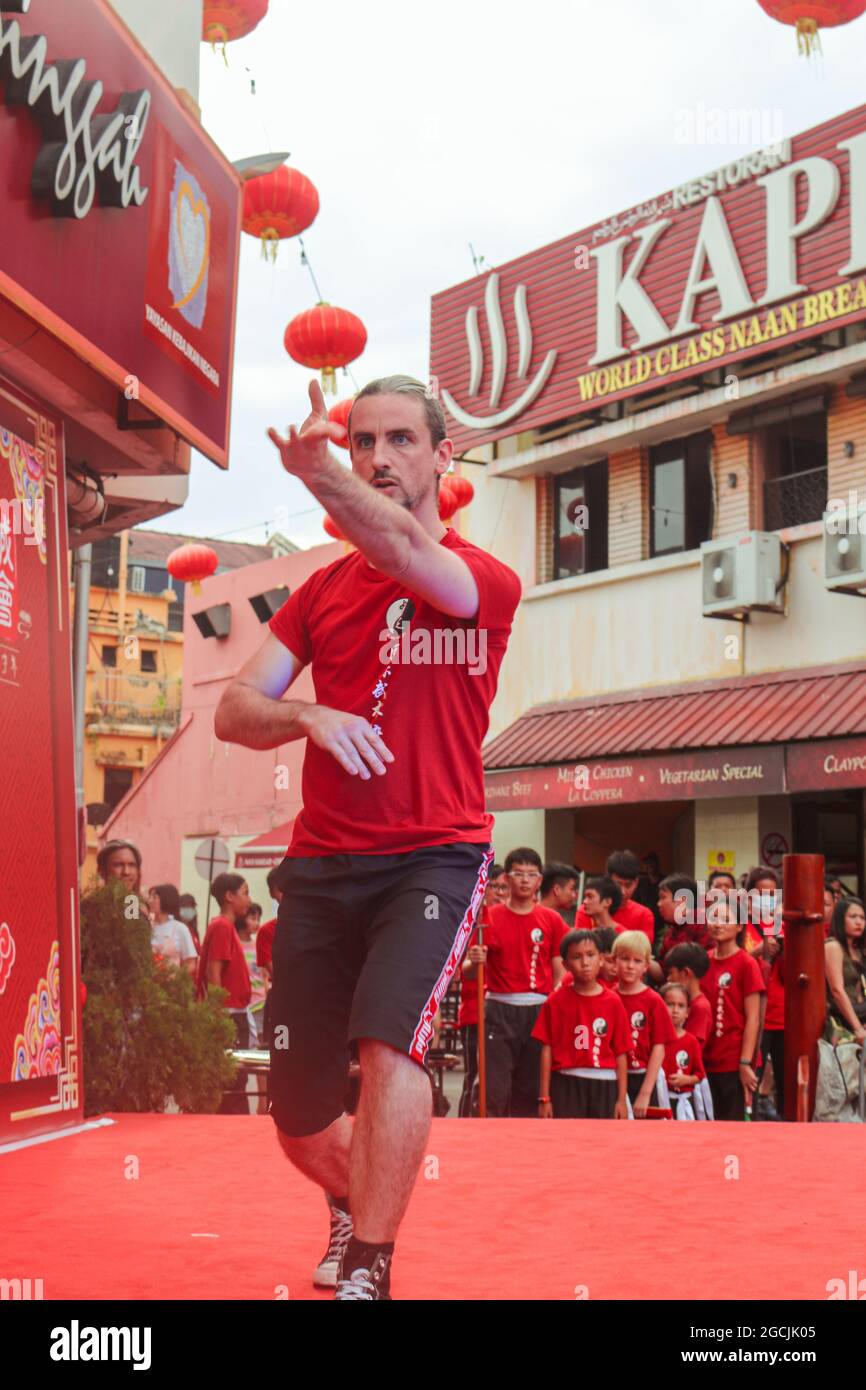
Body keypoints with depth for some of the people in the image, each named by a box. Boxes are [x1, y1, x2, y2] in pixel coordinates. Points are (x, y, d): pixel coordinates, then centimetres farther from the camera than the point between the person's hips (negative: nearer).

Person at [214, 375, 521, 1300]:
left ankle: (368, 1270, -12)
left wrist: (316, 474, -43)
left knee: (389, 1039, -29)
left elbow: (408, 551, -25)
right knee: (298, 1122, 6)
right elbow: (233, 711, 7)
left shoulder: (486, 580, -1)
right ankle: (352, 1201, 41)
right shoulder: (323, 590, 13)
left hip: (435, 857, -4)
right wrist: (309, 716, -15)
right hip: (321, 864, 4)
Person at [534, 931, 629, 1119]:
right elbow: (547, 1049, 0)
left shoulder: (613, 1002, 1)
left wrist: (622, 1099, 0)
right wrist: (544, 1097, -3)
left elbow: (621, 1053, 3)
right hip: (566, 1084, -1)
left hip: (604, 1085, 1)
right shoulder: (555, 1002, -1)